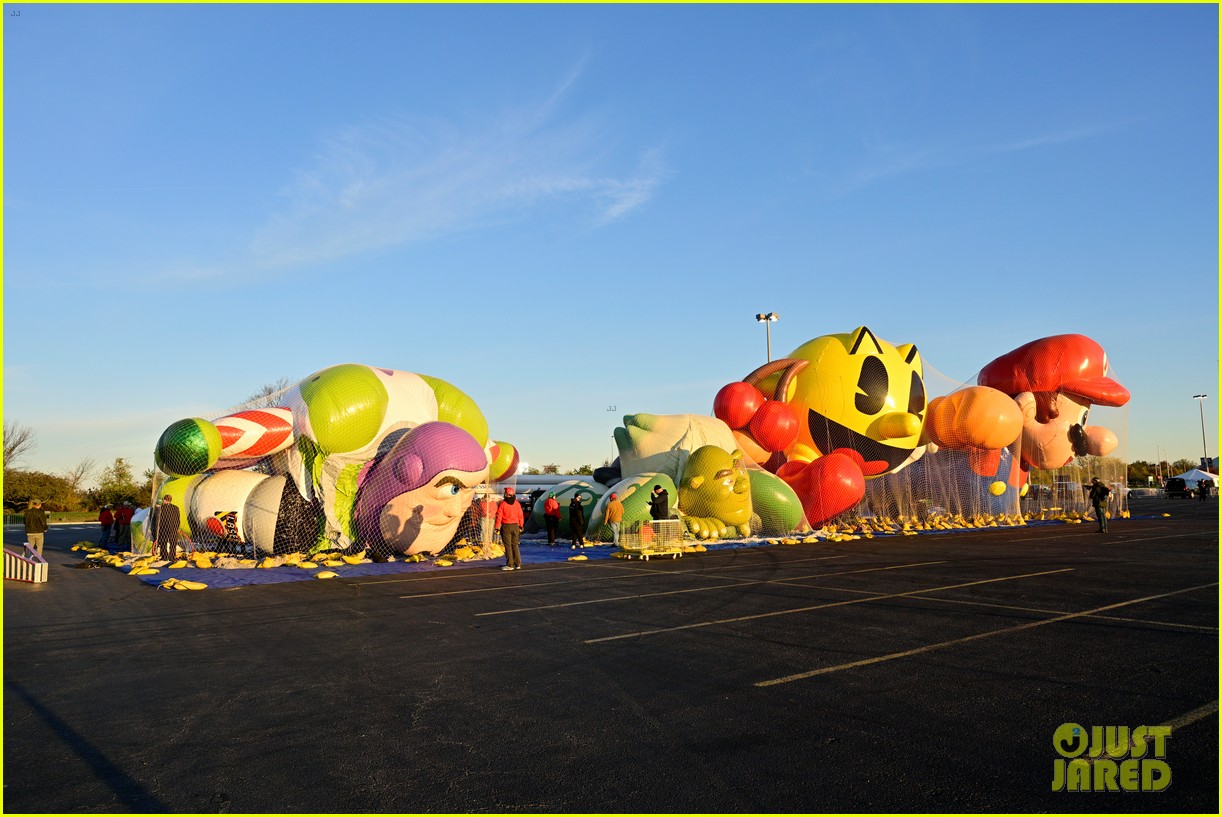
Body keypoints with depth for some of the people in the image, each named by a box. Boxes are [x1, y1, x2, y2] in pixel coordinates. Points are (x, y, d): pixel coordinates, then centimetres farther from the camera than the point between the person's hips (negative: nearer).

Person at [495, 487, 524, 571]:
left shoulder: (503, 504, -8)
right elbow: (520, 516, 5)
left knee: (508, 546, 1)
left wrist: (497, 527, -4)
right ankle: (518, 564, 11)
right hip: (515, 526, 4)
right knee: (515, 545, 12)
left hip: (506, 526, -4)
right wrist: (520, 526, 14)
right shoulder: (517, 503, 2)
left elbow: (499, 516, -8)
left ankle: (510, 565, 0)